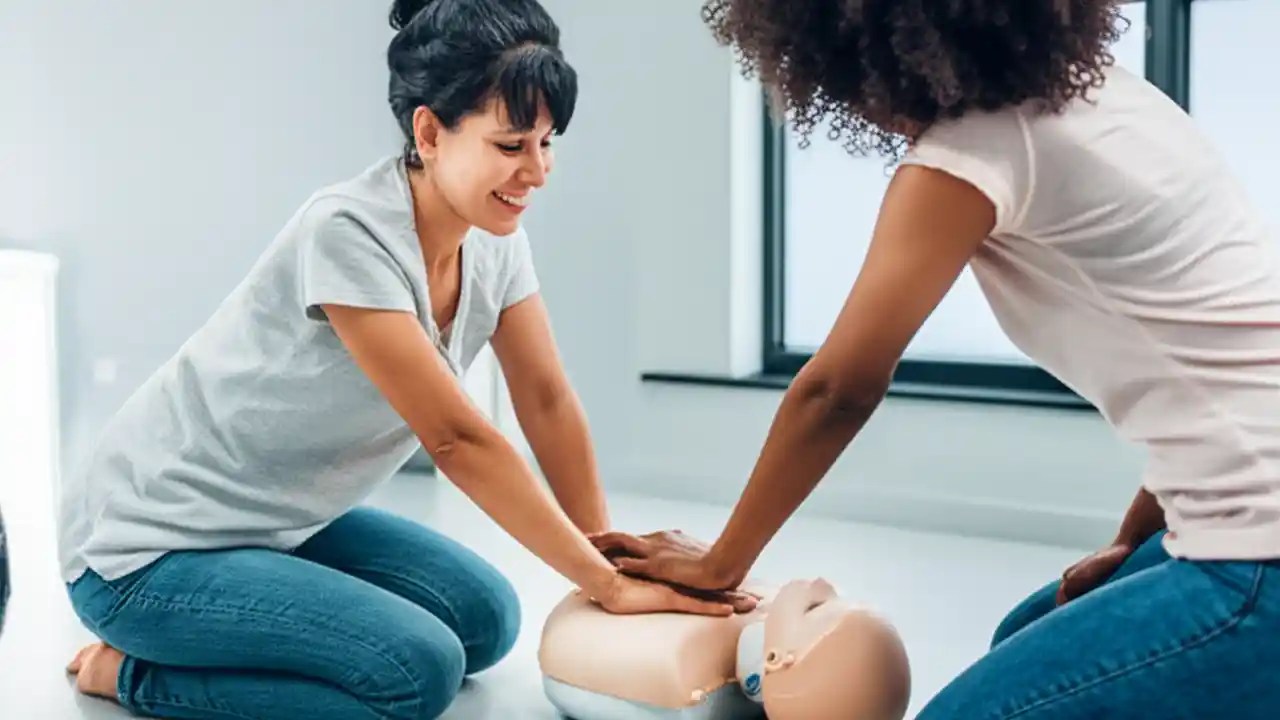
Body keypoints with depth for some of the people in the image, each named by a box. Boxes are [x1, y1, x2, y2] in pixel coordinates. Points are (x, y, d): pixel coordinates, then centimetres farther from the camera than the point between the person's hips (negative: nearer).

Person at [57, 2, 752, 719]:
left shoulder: (494, 236, -5)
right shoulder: (349, 233, -28)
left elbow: (549, 402, 0)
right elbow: (456, 438, -28)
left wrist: (613, 557, -6)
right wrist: (608, 584, -24)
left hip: (282, 522, 9)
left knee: (485, 618, 4)